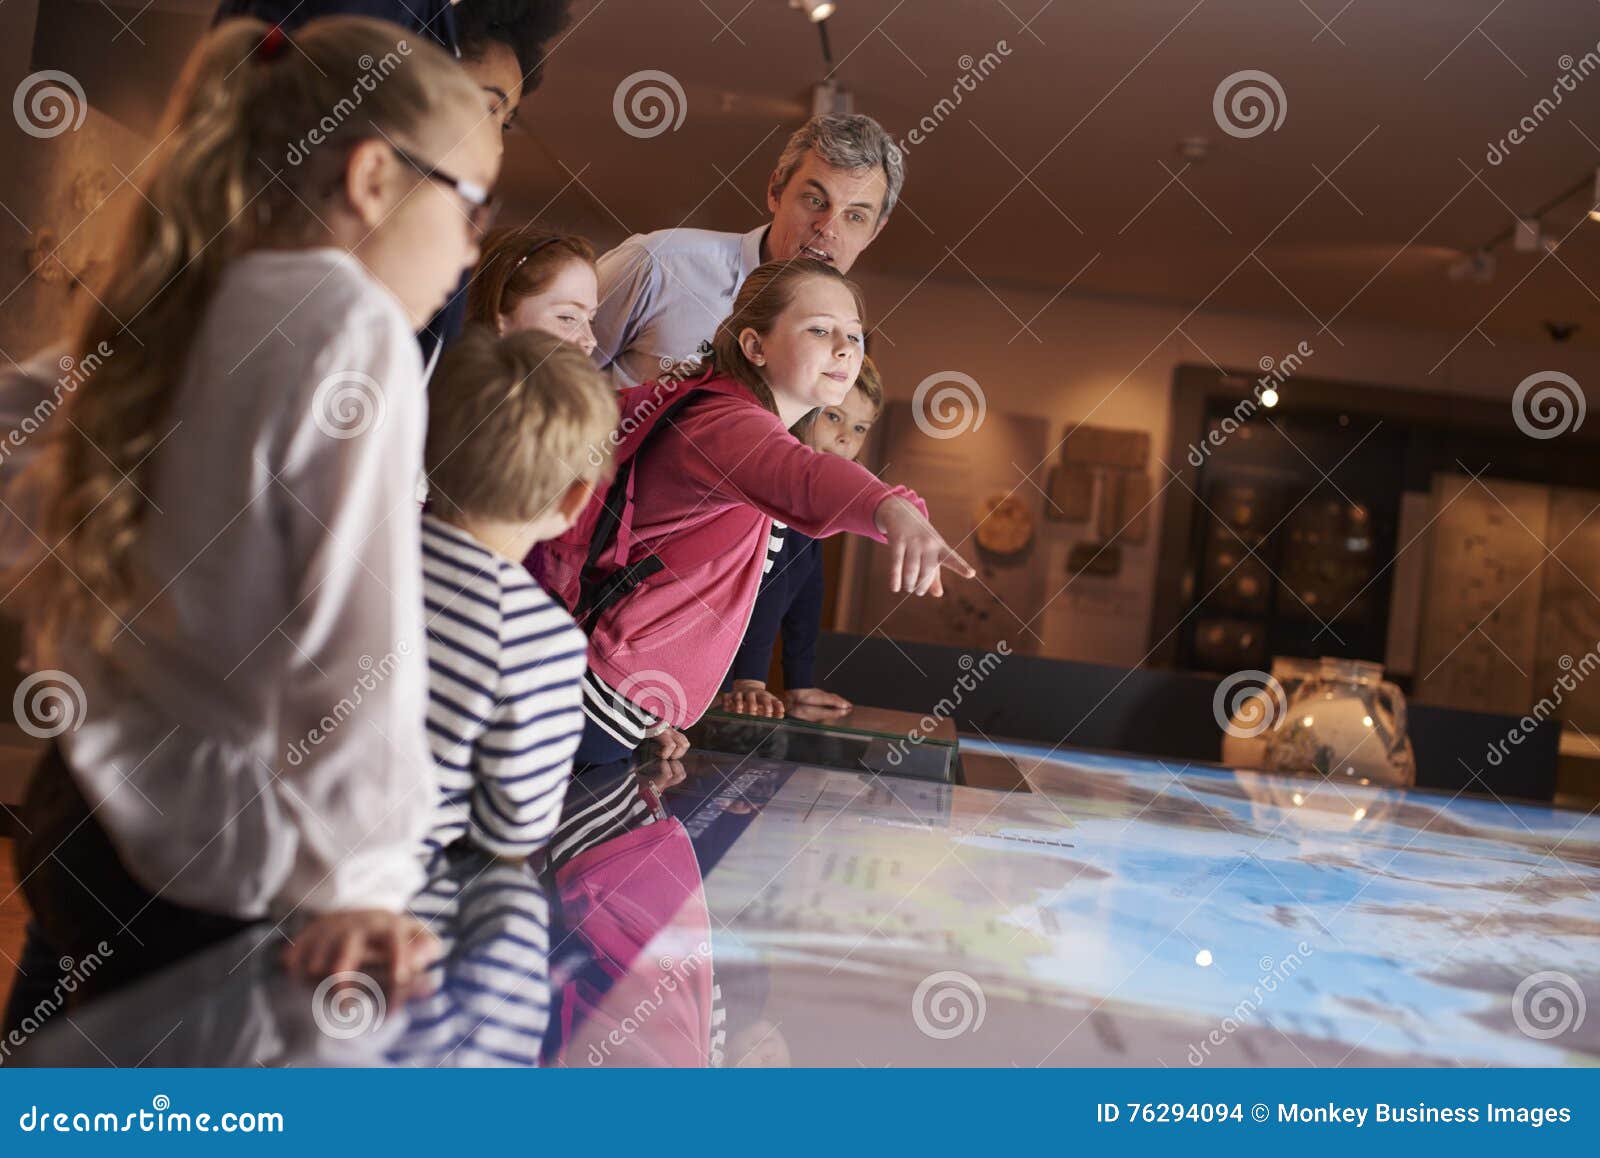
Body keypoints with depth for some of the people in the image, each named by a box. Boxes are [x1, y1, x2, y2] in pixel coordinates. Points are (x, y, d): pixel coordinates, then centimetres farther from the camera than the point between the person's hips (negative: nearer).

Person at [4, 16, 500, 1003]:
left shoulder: (176, 313, 7)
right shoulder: (352, 329, -17)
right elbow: (356, 634, -22)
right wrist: (360, 881, -22)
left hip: (83, 816, 8)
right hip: (215, 880, -8)